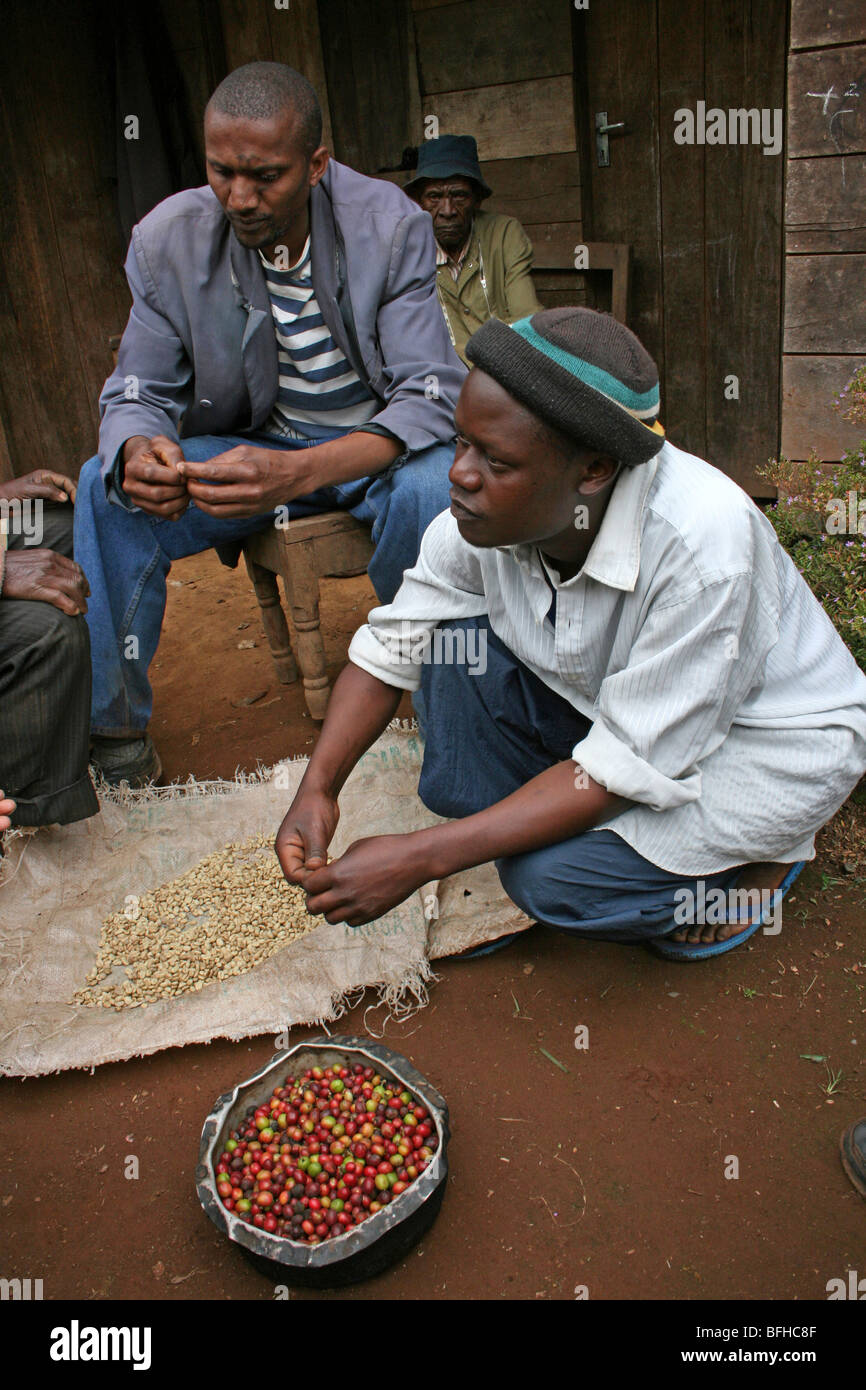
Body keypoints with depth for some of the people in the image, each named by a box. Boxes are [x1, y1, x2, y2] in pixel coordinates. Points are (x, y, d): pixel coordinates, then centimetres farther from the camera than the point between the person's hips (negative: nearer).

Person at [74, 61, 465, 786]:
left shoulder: (392, 228, -17)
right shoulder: (166, 240, -9)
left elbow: (430, 394, -24)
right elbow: (138, 392, -4)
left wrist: (301, 471, -42)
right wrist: (137, 451, -33)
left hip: (374, 445, -2)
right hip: (248, 446, 3)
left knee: (433, 484, -37)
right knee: (106, 490, -21)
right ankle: (114, 735, -8)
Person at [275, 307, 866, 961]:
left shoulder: (700, 544, -36)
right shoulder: (486, 513, -19)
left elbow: (628, 767, -31)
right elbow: (389, 646, -5)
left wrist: (418, 859, -32)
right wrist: (318, 788, -19)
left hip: (770, 744, -5)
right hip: (610, 704, 5)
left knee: (554, 879, -25)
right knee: (455, 637, -15)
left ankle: (763, 853, 2)